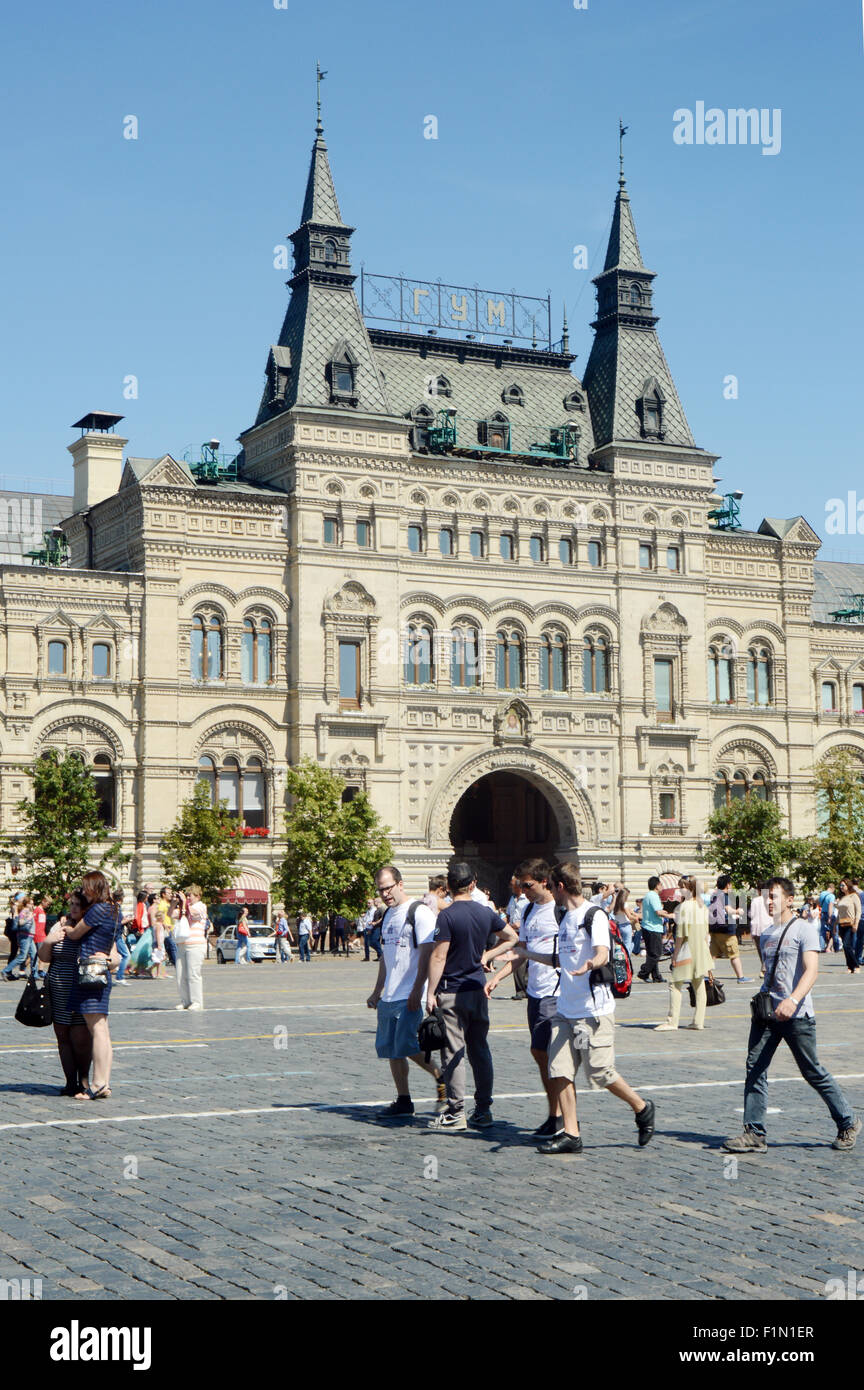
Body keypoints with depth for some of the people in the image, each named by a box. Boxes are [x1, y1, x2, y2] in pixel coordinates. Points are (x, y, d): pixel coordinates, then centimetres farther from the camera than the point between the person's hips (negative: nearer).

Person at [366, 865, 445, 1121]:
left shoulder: (419, 912, -9)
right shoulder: (388, 915, 17)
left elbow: (426, 954, -15)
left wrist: (417, 991, -20)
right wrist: (377, 992, 22)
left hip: (410, 997, -8)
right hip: (389, 997, 8)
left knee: (406, 1046, -14)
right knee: (390, 1049, 6)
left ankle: (442, 1078, 6)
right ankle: (403, 1101, 13)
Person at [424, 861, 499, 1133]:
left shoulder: (448, 916, -14)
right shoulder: (486, 912, 4)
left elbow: (438, 957, -15)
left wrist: (430, 992, -11)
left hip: (453, 993, -6)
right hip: (478, 989, 6)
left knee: (454, 1052, -2)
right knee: (479, 1049, 12)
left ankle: (455, 1113, 0)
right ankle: (483, 1109, 16)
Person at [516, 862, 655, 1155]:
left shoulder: (594, 915, -10)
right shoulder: (567, 918, 16)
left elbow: (602, 953, -25)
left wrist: (591, 964, -47)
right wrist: (528, 954, 40)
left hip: (594, 1008, -8)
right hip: (566, 1009, 8)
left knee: (601, 1073, -6)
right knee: (560, 1070, -2)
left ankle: (642, 1108, 17)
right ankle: (570, 1134, 3)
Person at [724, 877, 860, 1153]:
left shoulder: (804, 930, -7)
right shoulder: (767, 934, 16)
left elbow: (811, 971, -19)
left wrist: (793, 1000, -33)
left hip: (796, 1015, -6)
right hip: (766, 1013, 7)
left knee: (813, 1073, 2)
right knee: (755, 1068, -3)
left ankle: (848, 1124, 19)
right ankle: (754, 1134, -1)